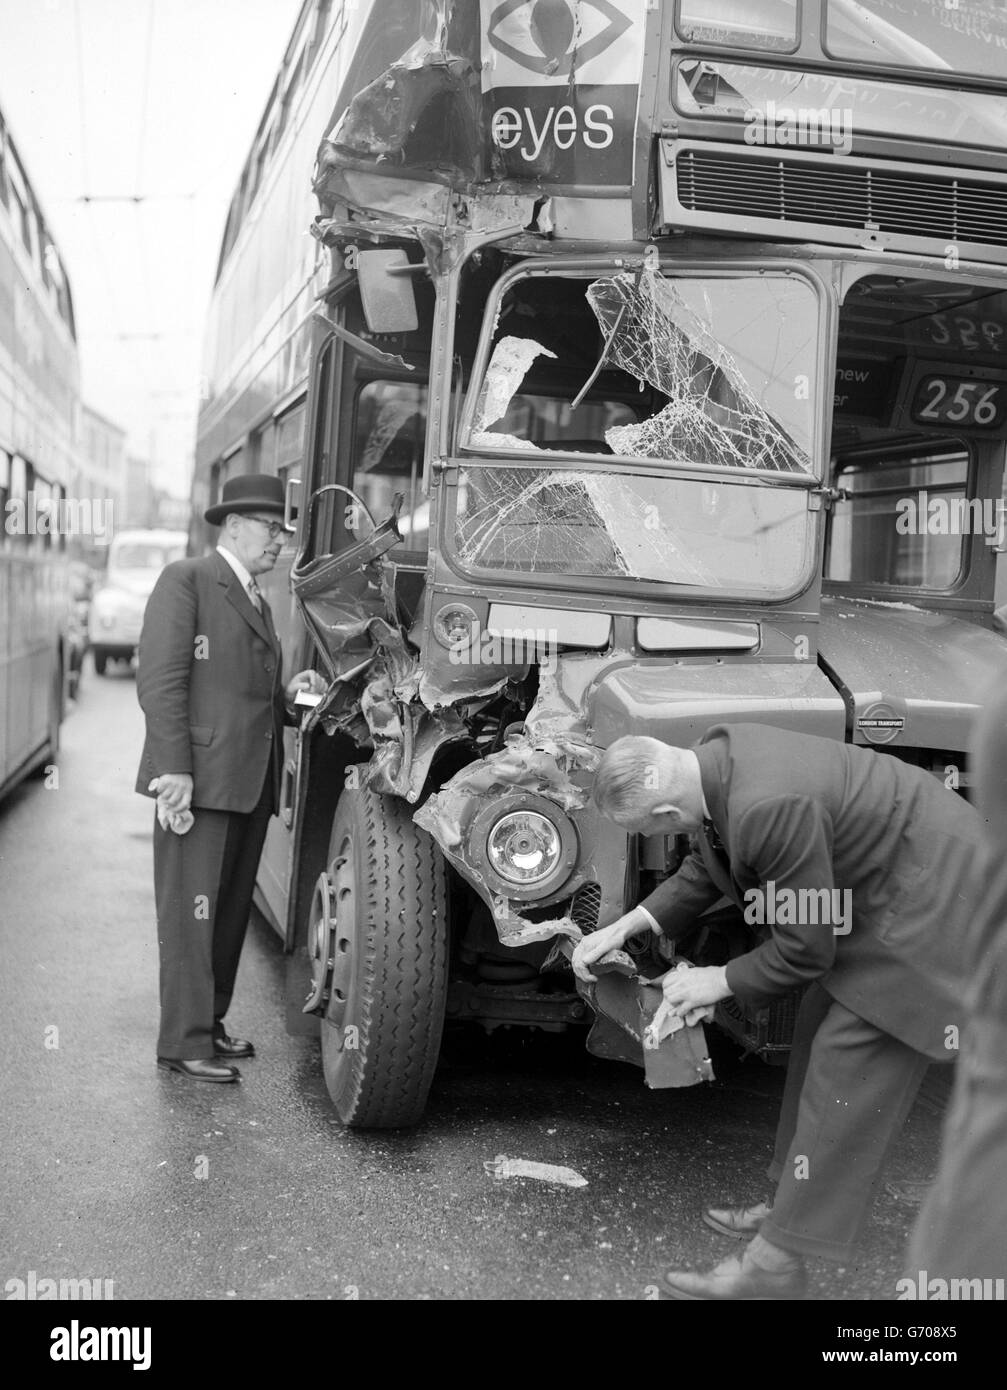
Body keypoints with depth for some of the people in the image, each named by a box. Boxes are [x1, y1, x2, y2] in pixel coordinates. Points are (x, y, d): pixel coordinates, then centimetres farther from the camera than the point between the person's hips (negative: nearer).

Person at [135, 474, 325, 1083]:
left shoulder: (258, 602, 22)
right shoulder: (186, 580, -3)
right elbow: (160, 681, -12)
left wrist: (289, 695, 5)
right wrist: (174, 770, -19)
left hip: (251, 782, 8)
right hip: (199, 778, -8)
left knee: (232, 911, 12)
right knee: (191, 911, -5)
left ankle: (210, 1024, 23)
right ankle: (185, 1040, 1)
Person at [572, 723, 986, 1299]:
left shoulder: (770, 810, -35)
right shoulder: (715, 756, -7)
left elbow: (804, 950, -23)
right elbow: (706, 870, 11)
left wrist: (721, 981, -8)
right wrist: (625, 927, 6)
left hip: (929, 895, -10)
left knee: (847, 1065, -6)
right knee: (822, 1035, 17)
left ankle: (774, 1264, 2)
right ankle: (799, 1203, 32)